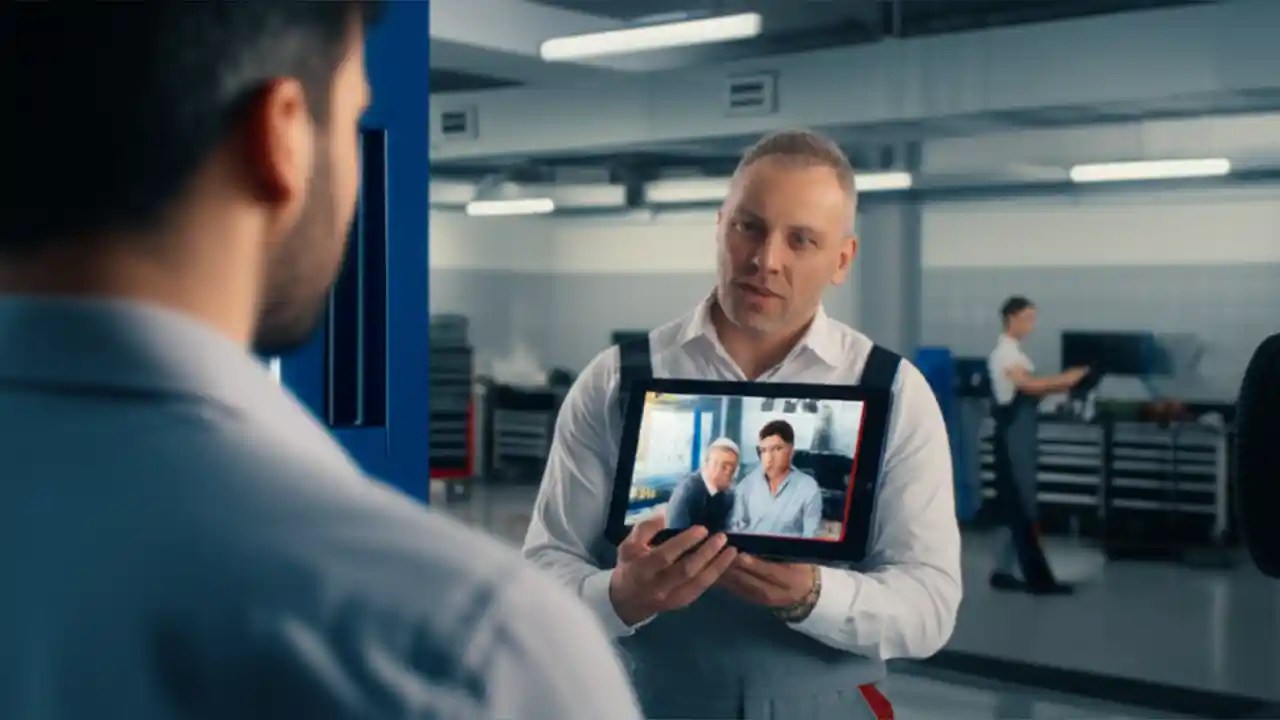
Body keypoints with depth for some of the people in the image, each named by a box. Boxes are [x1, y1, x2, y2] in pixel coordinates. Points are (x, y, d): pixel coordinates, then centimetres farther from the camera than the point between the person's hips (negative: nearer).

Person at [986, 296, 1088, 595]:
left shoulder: (1014, 351, 17)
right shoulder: (1005, 352, -13)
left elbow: (1029, 388, 15)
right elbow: (1028, 385, -23)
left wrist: (1063, 386, 2)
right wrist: (1067, 378, -18)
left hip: (1022, 433, 10)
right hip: (1014, 433, -10)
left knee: (1015, 505, 11)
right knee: (1021, 506, -6)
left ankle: (1005, 570, 16)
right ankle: (1037, 577, -4)